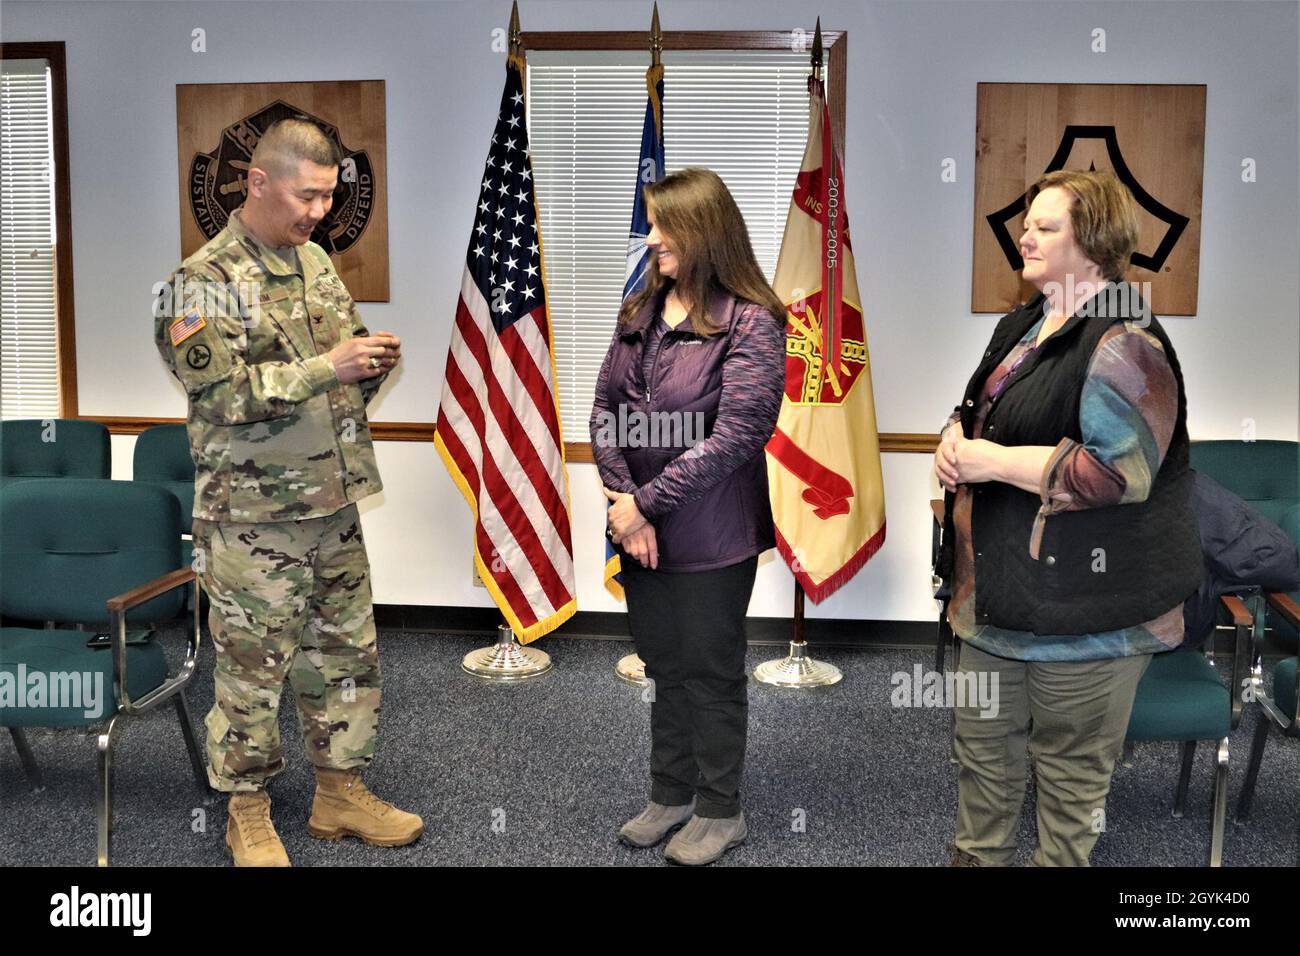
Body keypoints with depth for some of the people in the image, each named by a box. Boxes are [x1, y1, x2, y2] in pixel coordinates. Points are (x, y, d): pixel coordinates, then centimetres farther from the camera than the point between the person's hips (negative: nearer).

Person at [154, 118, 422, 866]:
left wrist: (372, 365, -4)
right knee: (253, 665, 5)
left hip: (334, 502, 7)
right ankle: (249, 812, 22)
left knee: (348, 653, 14)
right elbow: (221, 392, -20)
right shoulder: (206, 280, -12)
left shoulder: (317, 261, 10)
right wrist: (327, 368, -24)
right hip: (254, 515, -7)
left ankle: (342, 792, 29)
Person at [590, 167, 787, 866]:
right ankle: (670, 795, 36)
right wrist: (623, 501, -9)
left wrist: (645, 502, -17)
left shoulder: (750, 324, -14)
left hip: (711, 538, -6)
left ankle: (719, 810, 28)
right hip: (640, 532, 6)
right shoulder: (641, 312, 7)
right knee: (664, 667, 19)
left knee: (711, 672, 9)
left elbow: (733, 437, -20)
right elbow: (604, 408, 4)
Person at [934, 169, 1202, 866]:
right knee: (983, 746, 20)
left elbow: (1122, 472, -26)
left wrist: (995, 462, -22)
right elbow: (980, 411, 25)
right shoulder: (1024, 325, 12)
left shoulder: (1123, 344, -17)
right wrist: (955, 437, 1)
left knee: (1070, 770, 8)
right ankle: (978, 857, 38)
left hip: (1079, 606, -9)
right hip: (997, 588, 9)